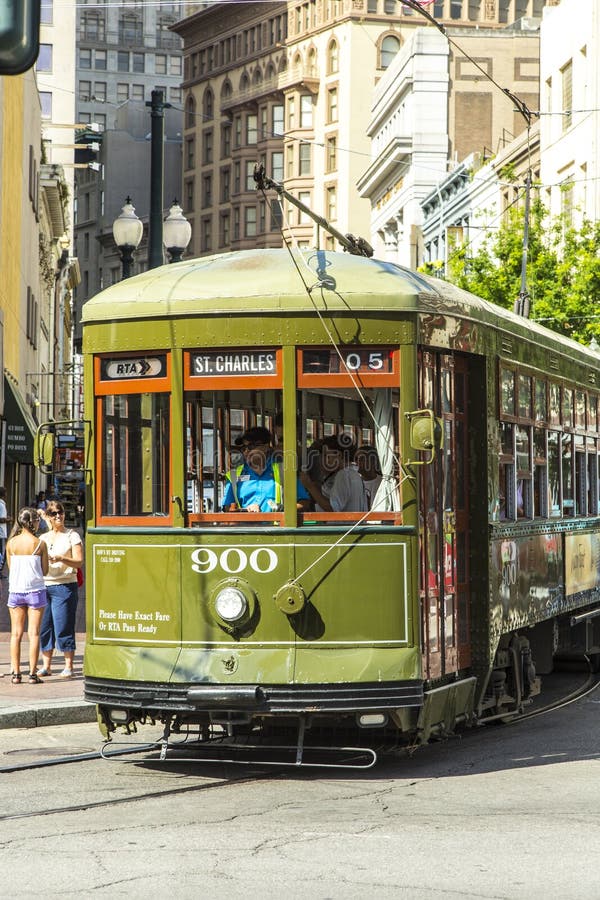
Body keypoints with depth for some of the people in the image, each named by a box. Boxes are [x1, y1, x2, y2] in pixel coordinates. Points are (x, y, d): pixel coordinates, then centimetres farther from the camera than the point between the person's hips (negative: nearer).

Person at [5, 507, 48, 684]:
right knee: (34, 633, 1)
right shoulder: (40, 544, -8)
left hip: (15, 590, 2)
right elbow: (45, 570, -2)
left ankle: (15, 673, 7)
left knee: (16, 633, 8)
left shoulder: (11, 542, -1)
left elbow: (10, 568, 6)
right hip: (35, 590, -2)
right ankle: (33, 673, -1)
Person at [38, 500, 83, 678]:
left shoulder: (72, 536, 2)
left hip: (65, 586, -5)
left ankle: (68, 667, -1)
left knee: (63, 627, -7)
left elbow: (79, 562, -4)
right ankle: (46, 666, 9)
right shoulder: (43, 538, 16)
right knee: (44, 626, 3)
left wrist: (61, 559, -21)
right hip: (44, 585, 5)